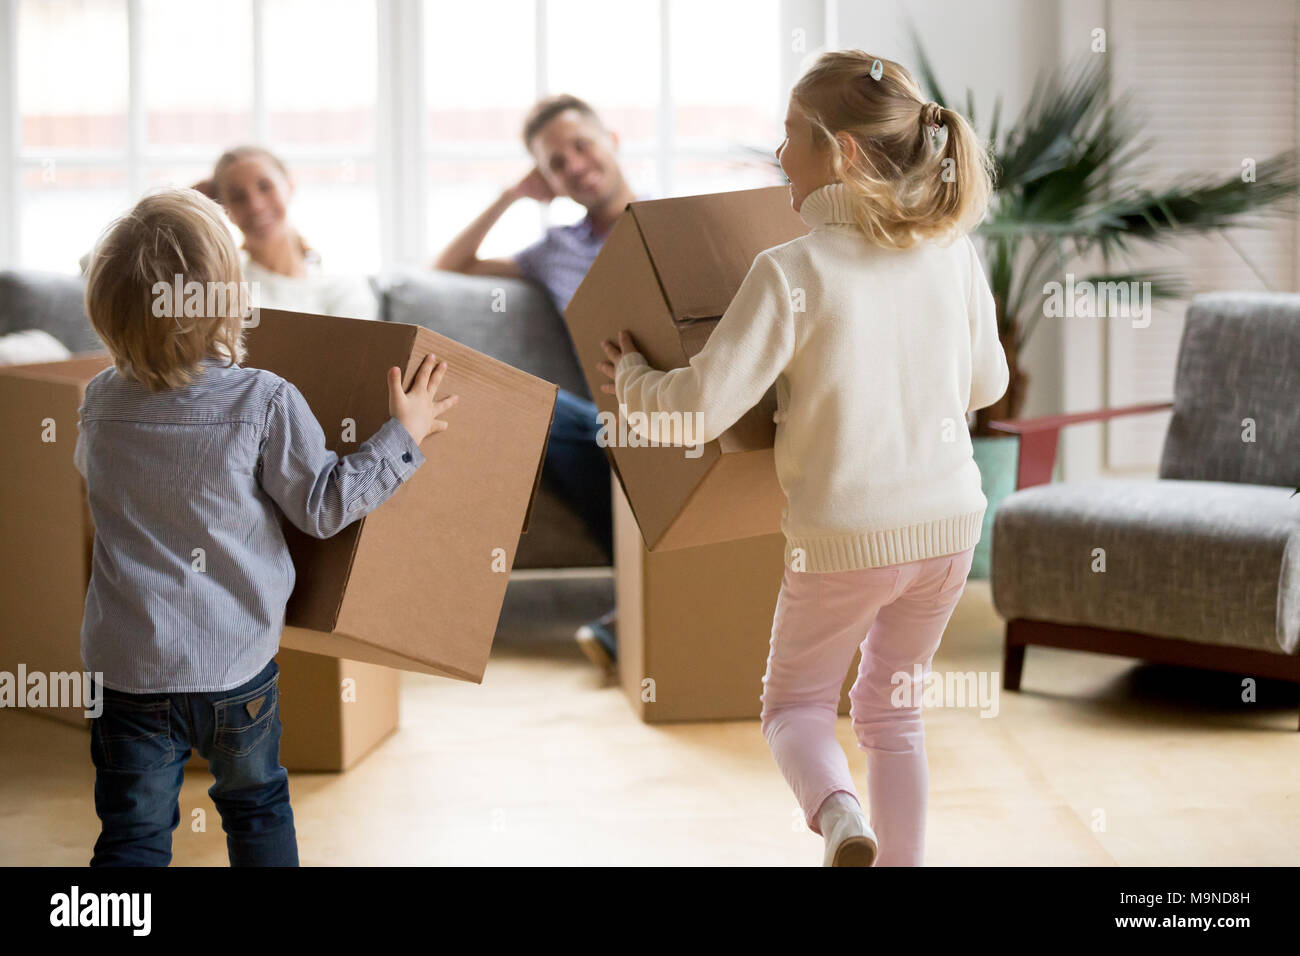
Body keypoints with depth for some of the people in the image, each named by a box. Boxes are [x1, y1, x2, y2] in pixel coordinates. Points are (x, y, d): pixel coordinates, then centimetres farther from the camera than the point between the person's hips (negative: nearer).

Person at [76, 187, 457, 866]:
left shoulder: (100, 402, -3)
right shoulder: (264, 403, -17)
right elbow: (324, 507, -9)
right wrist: (404, 433, 0)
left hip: (125, 671, 1)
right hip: (236, 667, -1)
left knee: (133, 837, 7)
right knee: (257, 808, 22)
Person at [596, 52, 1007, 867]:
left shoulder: (793, 271, -17)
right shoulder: (953, 254, -2)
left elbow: (699, 408, -19)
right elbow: (987, 383, 13)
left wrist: (631, 380, 1)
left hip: (847, 534, -4)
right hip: (949, 523, 5)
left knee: (795, 702, 15)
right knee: (892, 710, 21)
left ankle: (839, 815, -14)